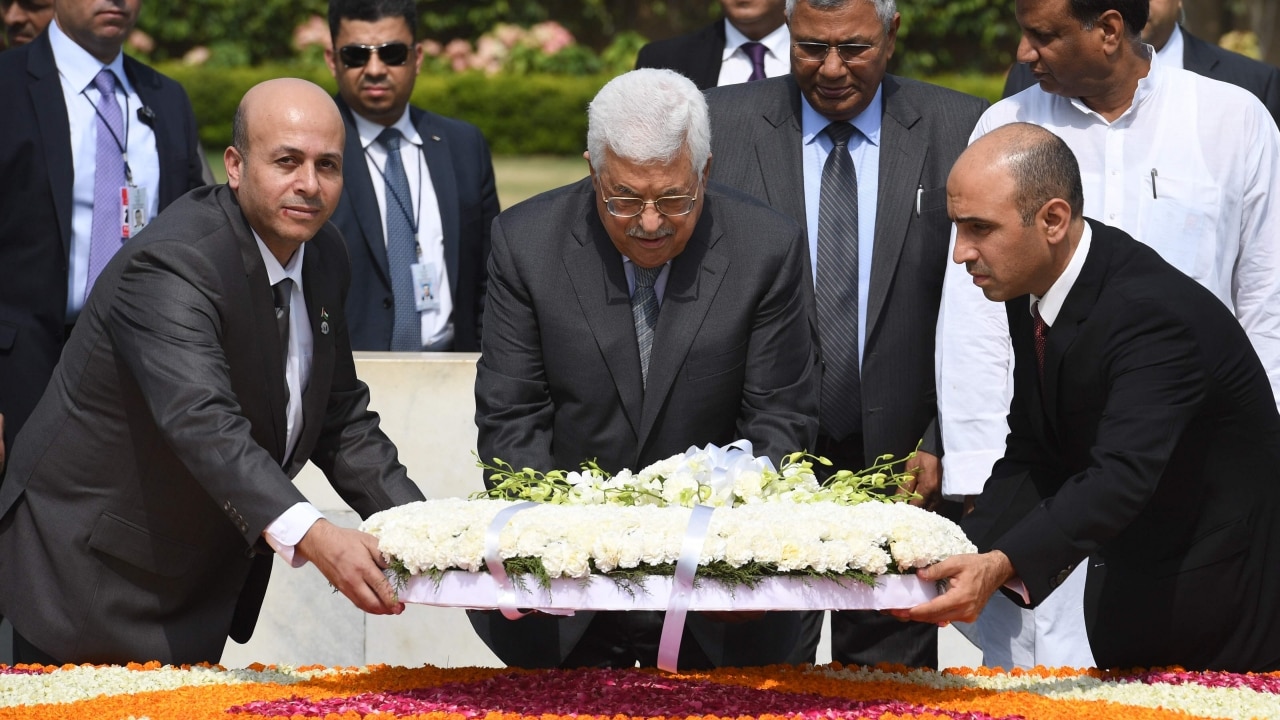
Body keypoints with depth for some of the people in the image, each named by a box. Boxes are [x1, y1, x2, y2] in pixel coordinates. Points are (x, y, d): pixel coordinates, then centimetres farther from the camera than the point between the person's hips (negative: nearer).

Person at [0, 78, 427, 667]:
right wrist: (312, 538, -55)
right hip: (91, 574, -8)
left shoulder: (323, 257, 2)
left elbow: (342, 419, 11)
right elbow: (202, 424, -41)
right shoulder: (170, 266, -26)